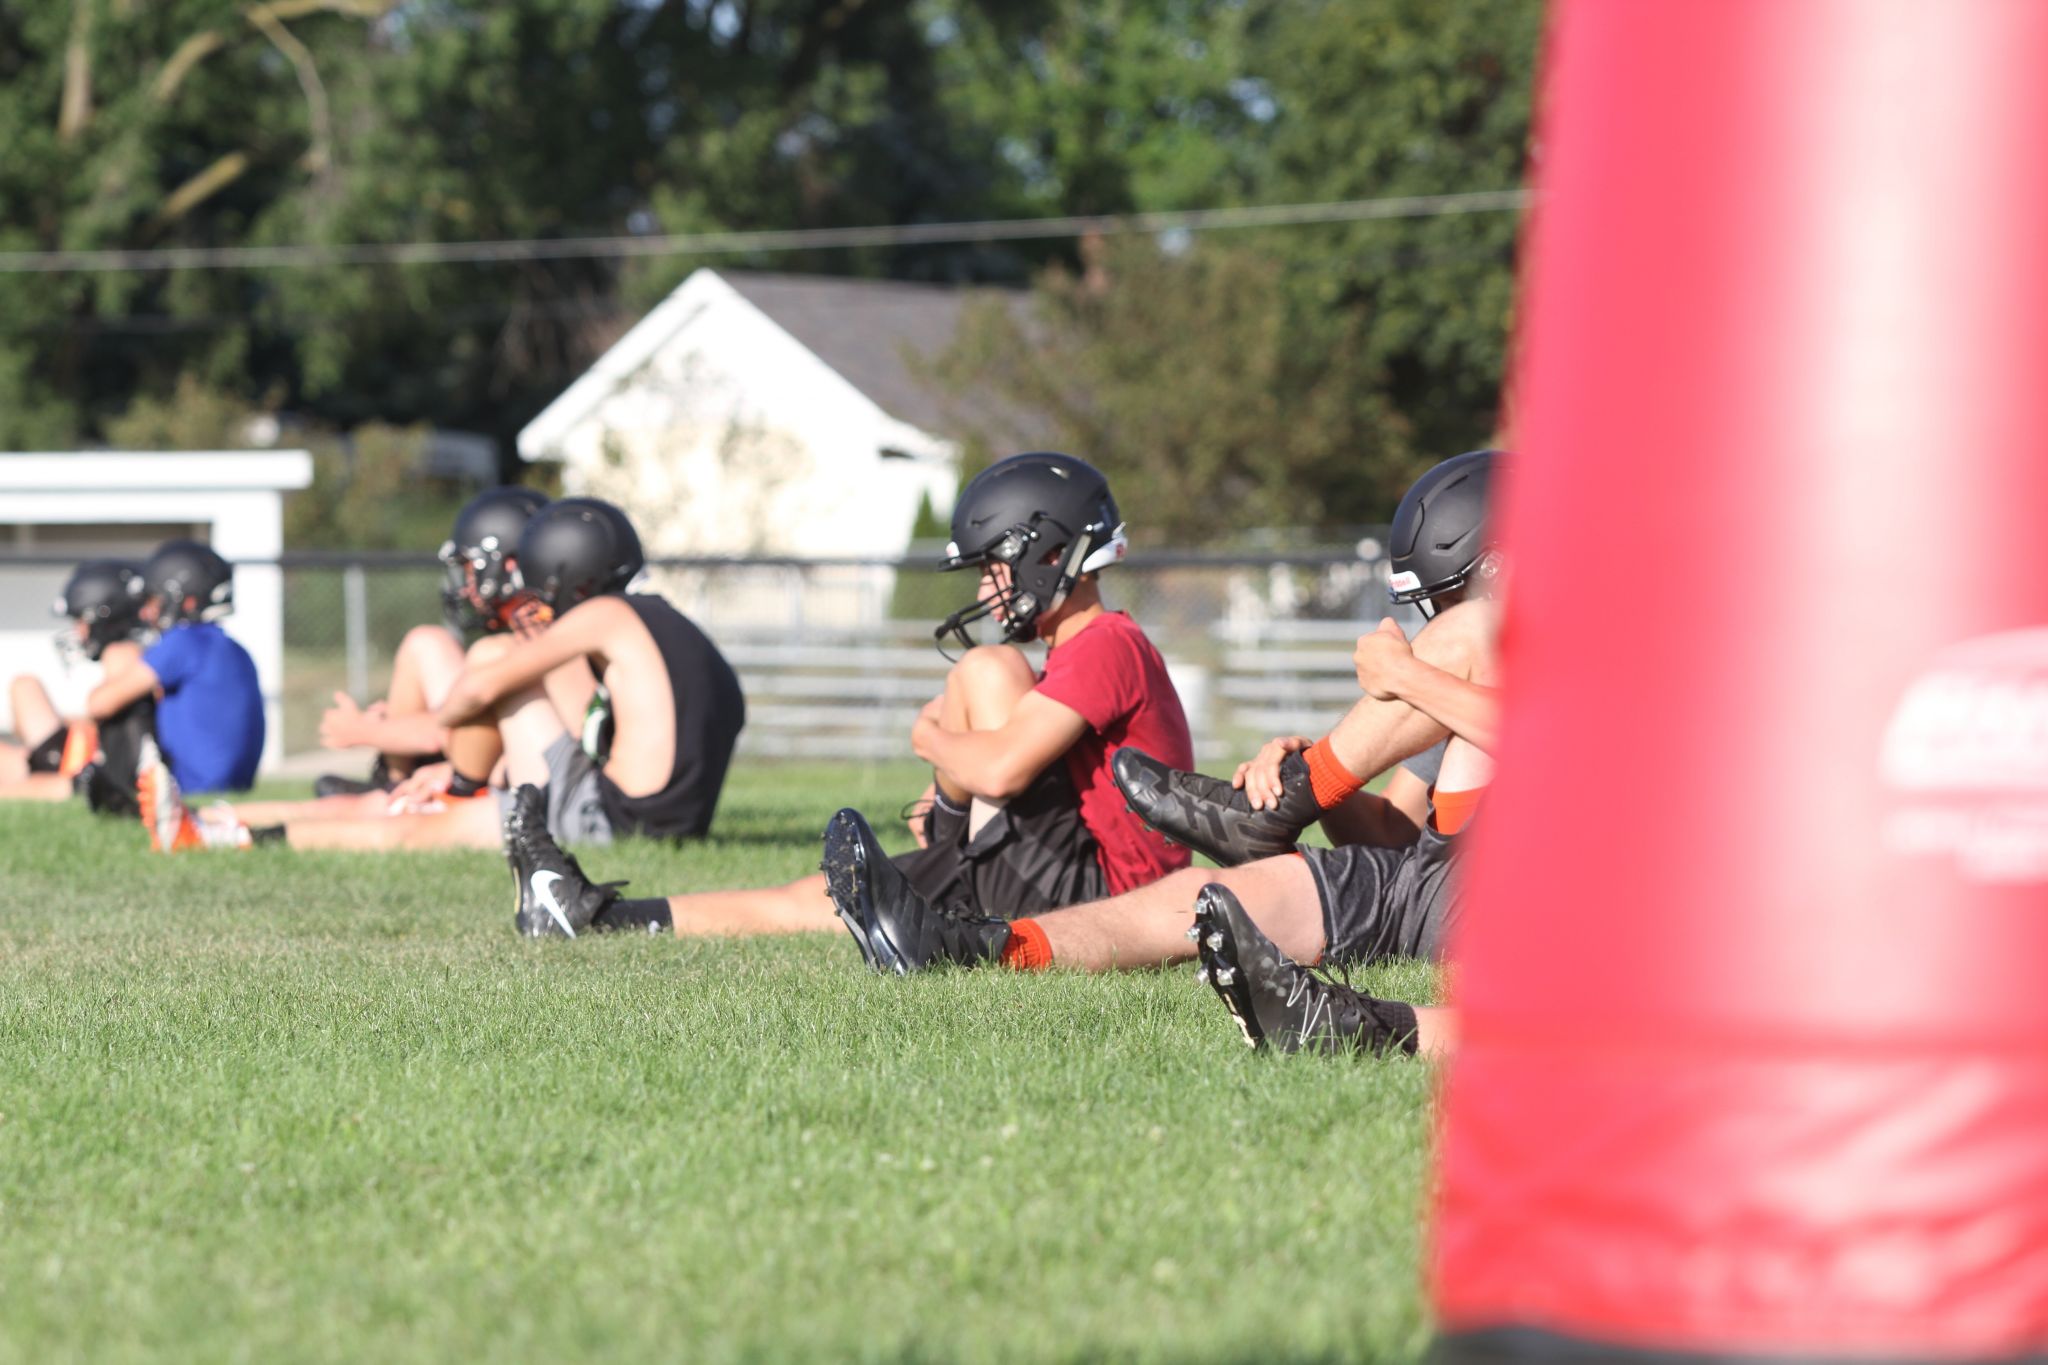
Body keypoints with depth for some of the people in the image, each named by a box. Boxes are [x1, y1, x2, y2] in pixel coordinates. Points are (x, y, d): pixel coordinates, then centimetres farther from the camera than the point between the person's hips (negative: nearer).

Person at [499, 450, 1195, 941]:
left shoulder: (1104, 649, -15)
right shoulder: (1105, 648, 21)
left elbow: (1003, 769, -25)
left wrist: (933, 740, -4)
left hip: (1078, 897, -11)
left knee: (987, 667, -11)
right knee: (828, 897, 12)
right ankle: (596, 915, 16)